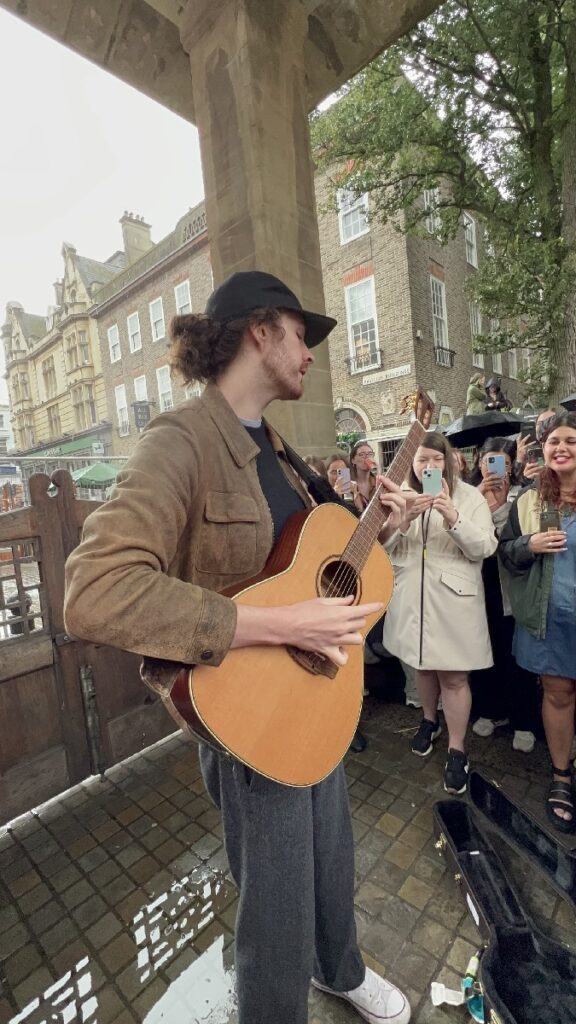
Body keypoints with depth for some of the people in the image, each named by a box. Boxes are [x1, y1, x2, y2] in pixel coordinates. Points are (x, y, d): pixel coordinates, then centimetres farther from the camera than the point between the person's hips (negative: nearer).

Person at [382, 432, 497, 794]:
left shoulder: (470, 496, -3)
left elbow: (484, 548, -10)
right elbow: (385, 546, -4)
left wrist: (452, 516, -26)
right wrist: (406, 517, -23)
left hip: (453, 598, -3)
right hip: (412, 596, 3)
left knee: (454, 676, 3)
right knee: (423, 666, 20)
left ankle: (457, 751, 22)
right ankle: (429, 721, 44)